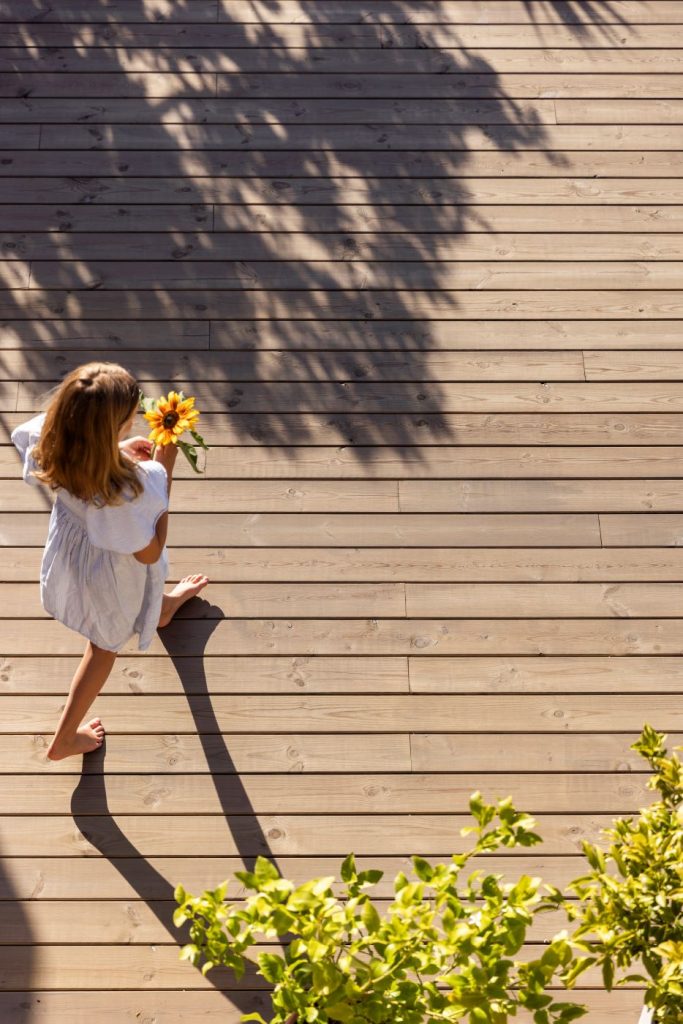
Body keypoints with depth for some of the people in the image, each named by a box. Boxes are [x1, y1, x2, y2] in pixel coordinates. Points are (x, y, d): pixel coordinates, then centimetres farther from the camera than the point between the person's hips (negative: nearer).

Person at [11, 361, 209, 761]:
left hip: (72, 552, 6)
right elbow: (149, 552, -27)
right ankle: (64, 740, 46)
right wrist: (165, 472, -28)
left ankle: (161, 607, 78)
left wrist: (117, 451, -11)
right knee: (106, 645, 26)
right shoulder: (121, 492, -47)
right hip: (111, 576, -6)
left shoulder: (52, 440, -32)